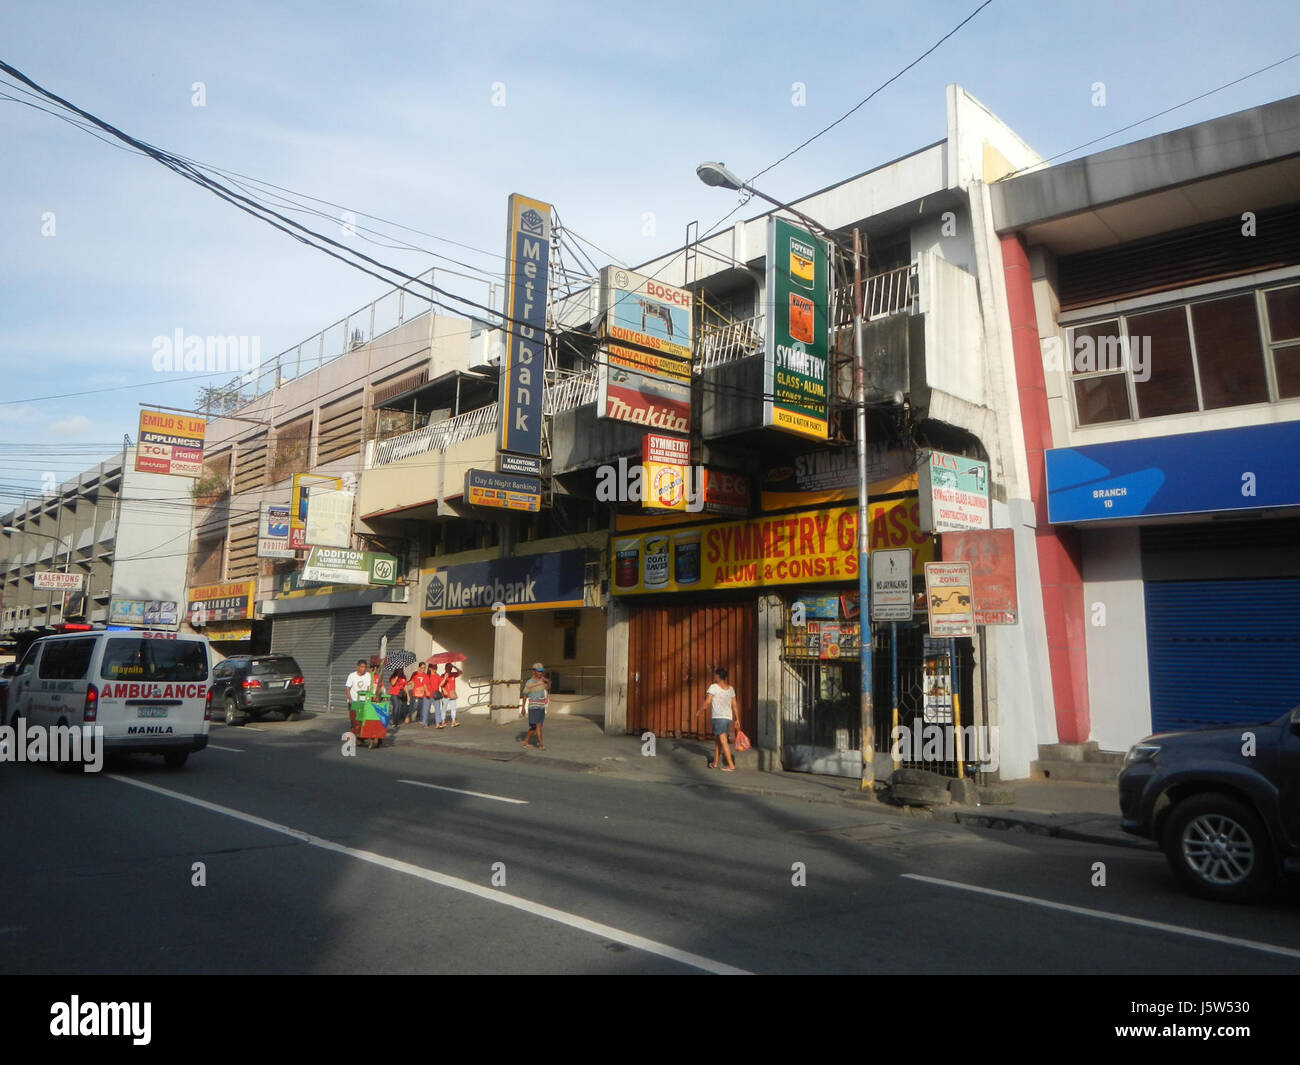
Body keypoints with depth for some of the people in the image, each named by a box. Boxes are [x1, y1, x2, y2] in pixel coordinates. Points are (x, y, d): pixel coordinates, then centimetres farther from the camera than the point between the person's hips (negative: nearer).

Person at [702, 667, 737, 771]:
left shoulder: (713, 687, -6)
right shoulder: (730, 688, 12)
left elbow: (707, 702, -10)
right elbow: (734, 705, 12)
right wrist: (736, 719, 17)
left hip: (718, 717, -7)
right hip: (729, 718, 7)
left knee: (723, 741, -6)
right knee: (717, 740, 19)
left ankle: (731, 765, -10)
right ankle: (715, 763, 26)